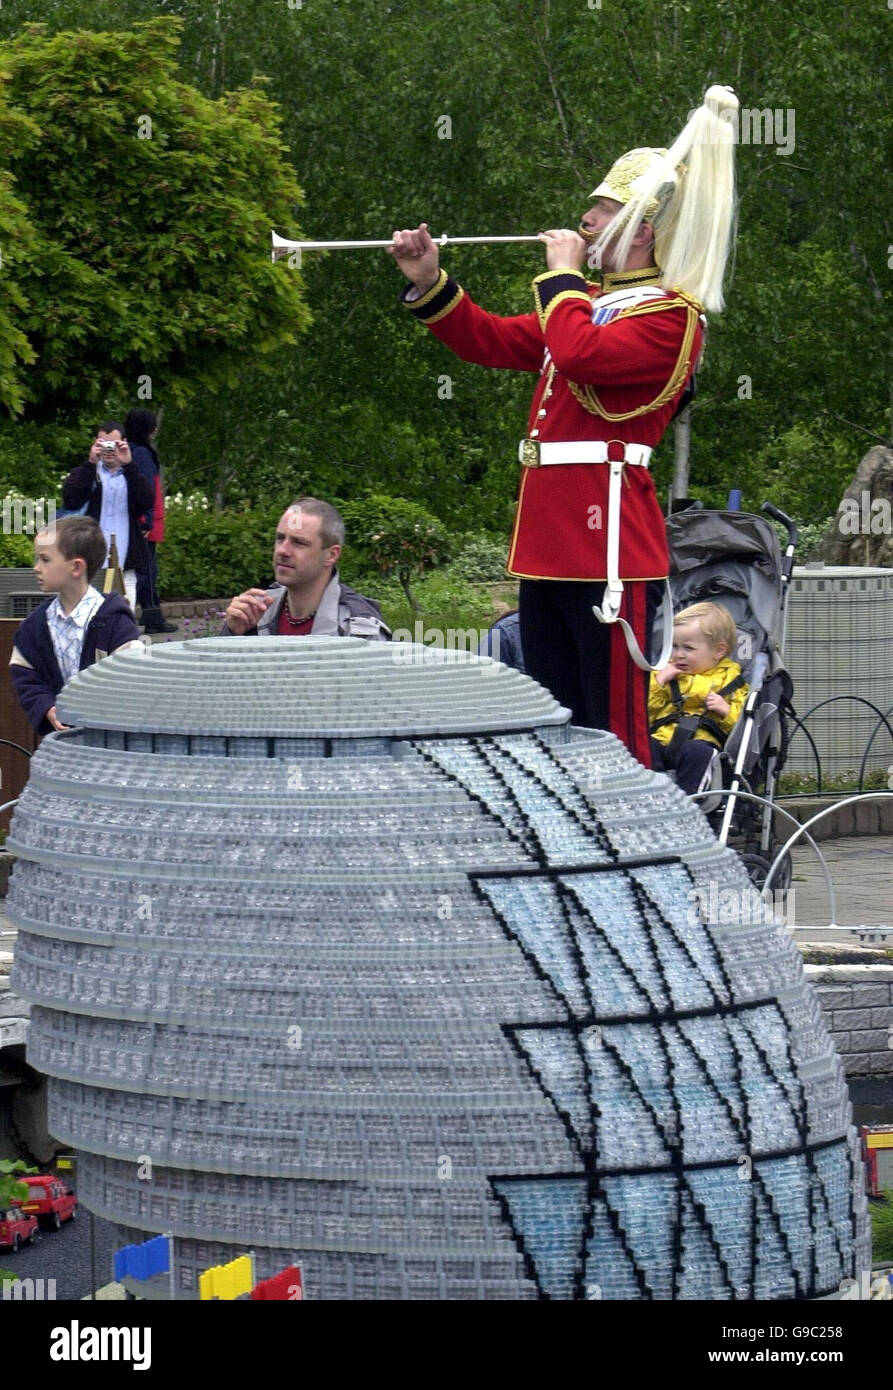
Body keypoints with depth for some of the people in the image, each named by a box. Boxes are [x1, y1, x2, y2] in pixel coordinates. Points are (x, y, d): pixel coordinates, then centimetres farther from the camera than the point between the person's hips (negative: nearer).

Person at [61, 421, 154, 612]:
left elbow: (147, 502, -5)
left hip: (125, 566, 1)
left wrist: (128, 465, -12)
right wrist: (91, 463, -13)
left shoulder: (132, 475, 16)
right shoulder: (83, 474, 14)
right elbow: (71, 501, -7)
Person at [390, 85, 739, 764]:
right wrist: (429, 282, 18)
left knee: (613, 731, -8)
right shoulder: (593, 302, 20)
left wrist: (562, 275, -9)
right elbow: (495, 340, 28)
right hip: (550, 545, 10)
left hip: (609, 548, -10)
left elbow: (582, 353, -25)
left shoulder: (670, 315, -9)